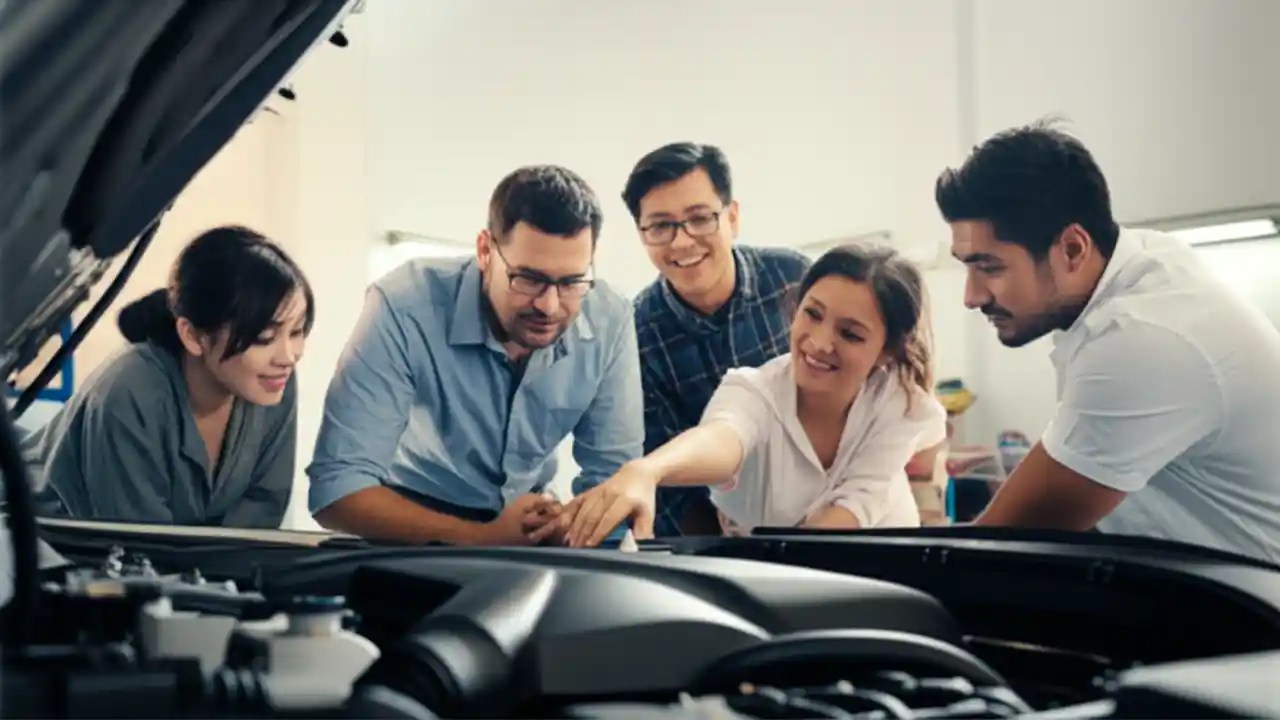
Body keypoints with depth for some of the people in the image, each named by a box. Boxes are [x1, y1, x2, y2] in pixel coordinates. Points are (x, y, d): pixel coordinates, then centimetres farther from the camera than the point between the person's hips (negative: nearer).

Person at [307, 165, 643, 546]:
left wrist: (571, 526, -31)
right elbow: (336, 486, -29)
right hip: (417, 526, -3)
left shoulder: (609, 320, -17)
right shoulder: (404, 307, -27)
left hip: (522, 514, 3)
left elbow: (613, 474, -9)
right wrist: (482, 538, -36)